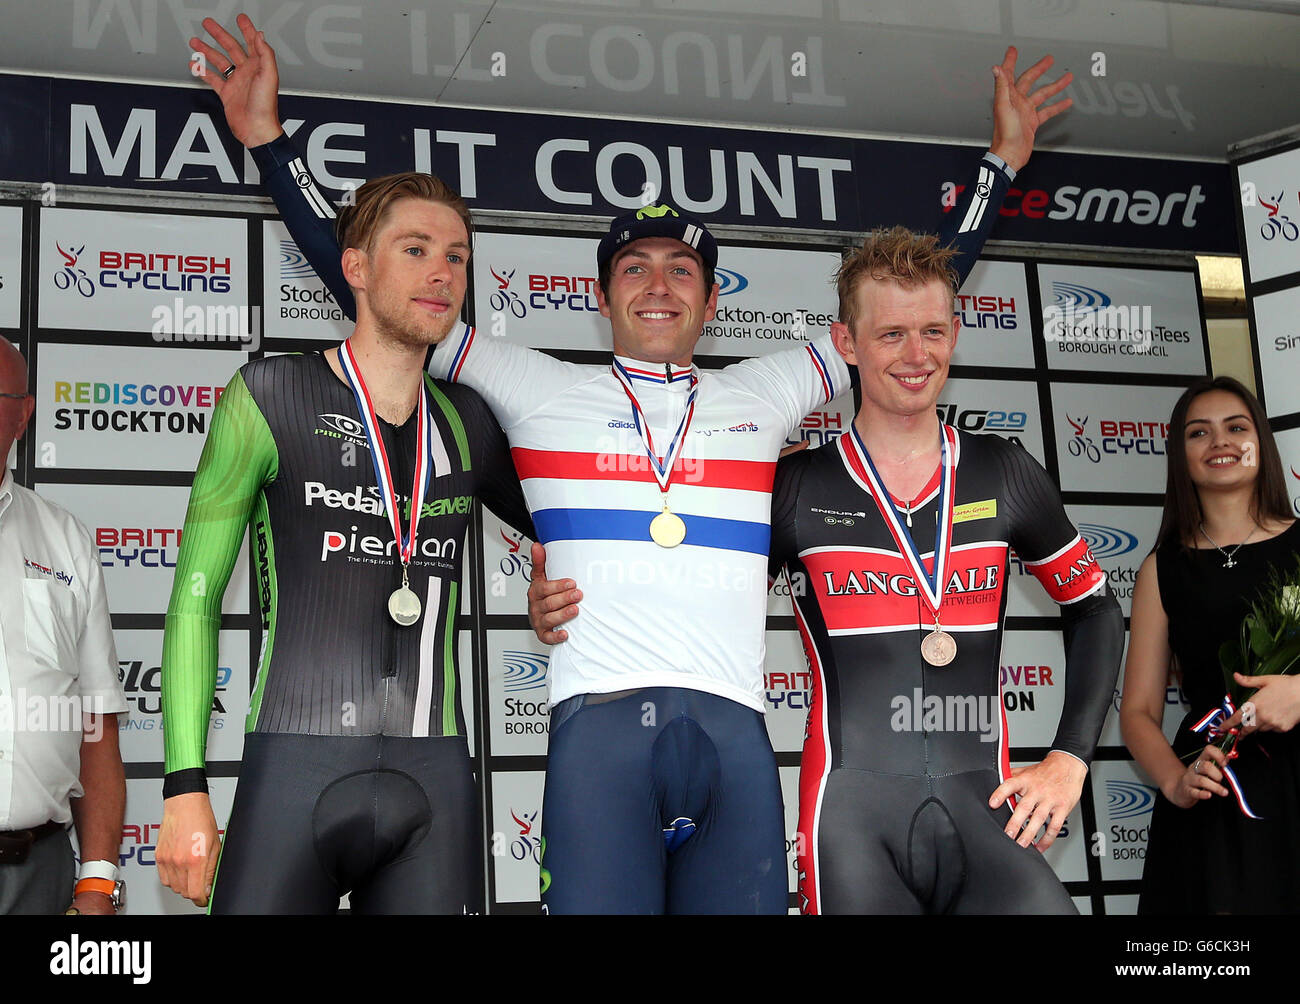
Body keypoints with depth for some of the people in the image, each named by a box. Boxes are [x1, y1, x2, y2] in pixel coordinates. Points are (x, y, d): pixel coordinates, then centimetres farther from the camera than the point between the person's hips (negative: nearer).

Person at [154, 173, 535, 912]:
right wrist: (185, 787, -5)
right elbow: (196, 594, 1)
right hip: (297, 767, -3)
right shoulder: (273, 394, 2)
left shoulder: (469, 422, 12)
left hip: (437, 776, 4)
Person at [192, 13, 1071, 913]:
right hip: (601, 726, -2)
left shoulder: (760, 395, 19)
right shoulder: (542, 391, 13)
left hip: (735, 731, 3)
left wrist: (999, 164, 27)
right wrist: (269, 141, 14)